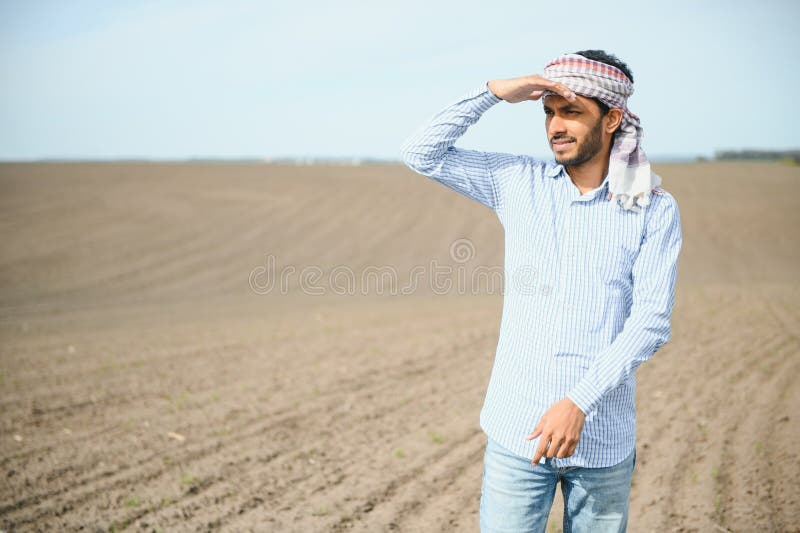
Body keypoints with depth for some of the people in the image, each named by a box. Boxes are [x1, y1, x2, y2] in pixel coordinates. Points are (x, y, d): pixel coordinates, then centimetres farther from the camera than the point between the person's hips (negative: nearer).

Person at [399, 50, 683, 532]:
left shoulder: (656, 211, -2)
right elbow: (422, 153, 4)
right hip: (517, 432, 1)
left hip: (603, 438, 0)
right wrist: (493, 92, -7)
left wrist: (578, 403, -18)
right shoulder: (521, 182, 5)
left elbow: (651, 321, -8)